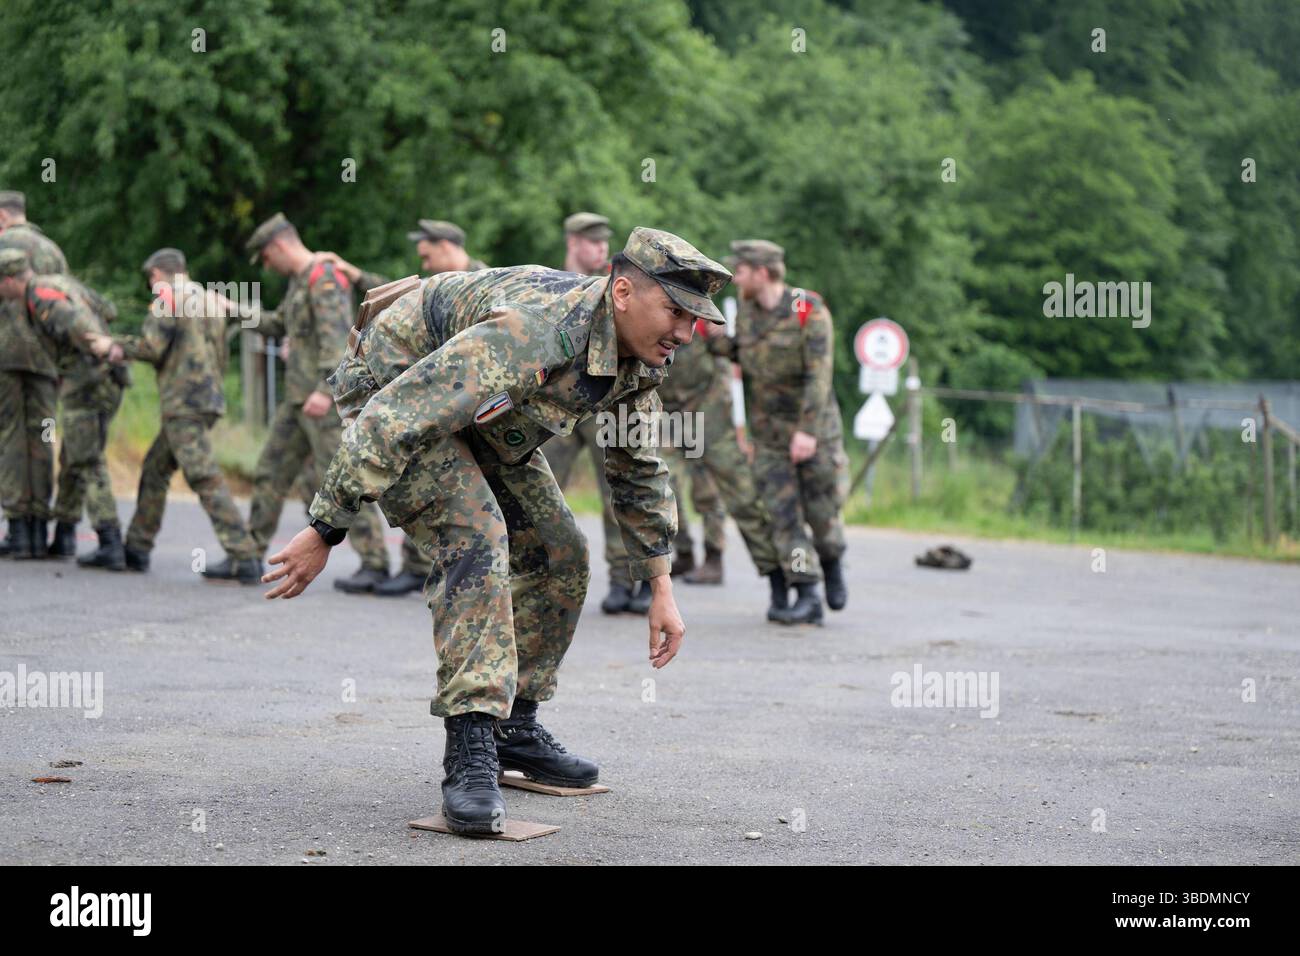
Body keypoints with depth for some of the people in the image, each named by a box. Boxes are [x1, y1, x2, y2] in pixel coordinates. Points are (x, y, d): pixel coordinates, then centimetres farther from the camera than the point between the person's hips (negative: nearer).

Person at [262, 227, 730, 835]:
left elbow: (639, 471, 7)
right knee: (475, 538, -28)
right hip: (391, 390, -9)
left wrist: (660, 589, 6)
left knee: (560, 560, 5)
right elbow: (390, 421, -38)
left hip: (481, 419, 9)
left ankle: (514, 726, 19)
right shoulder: (530, 335, -39)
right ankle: (470, 752, -29)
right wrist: (324, 532, -34)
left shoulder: (639, 358, -11)